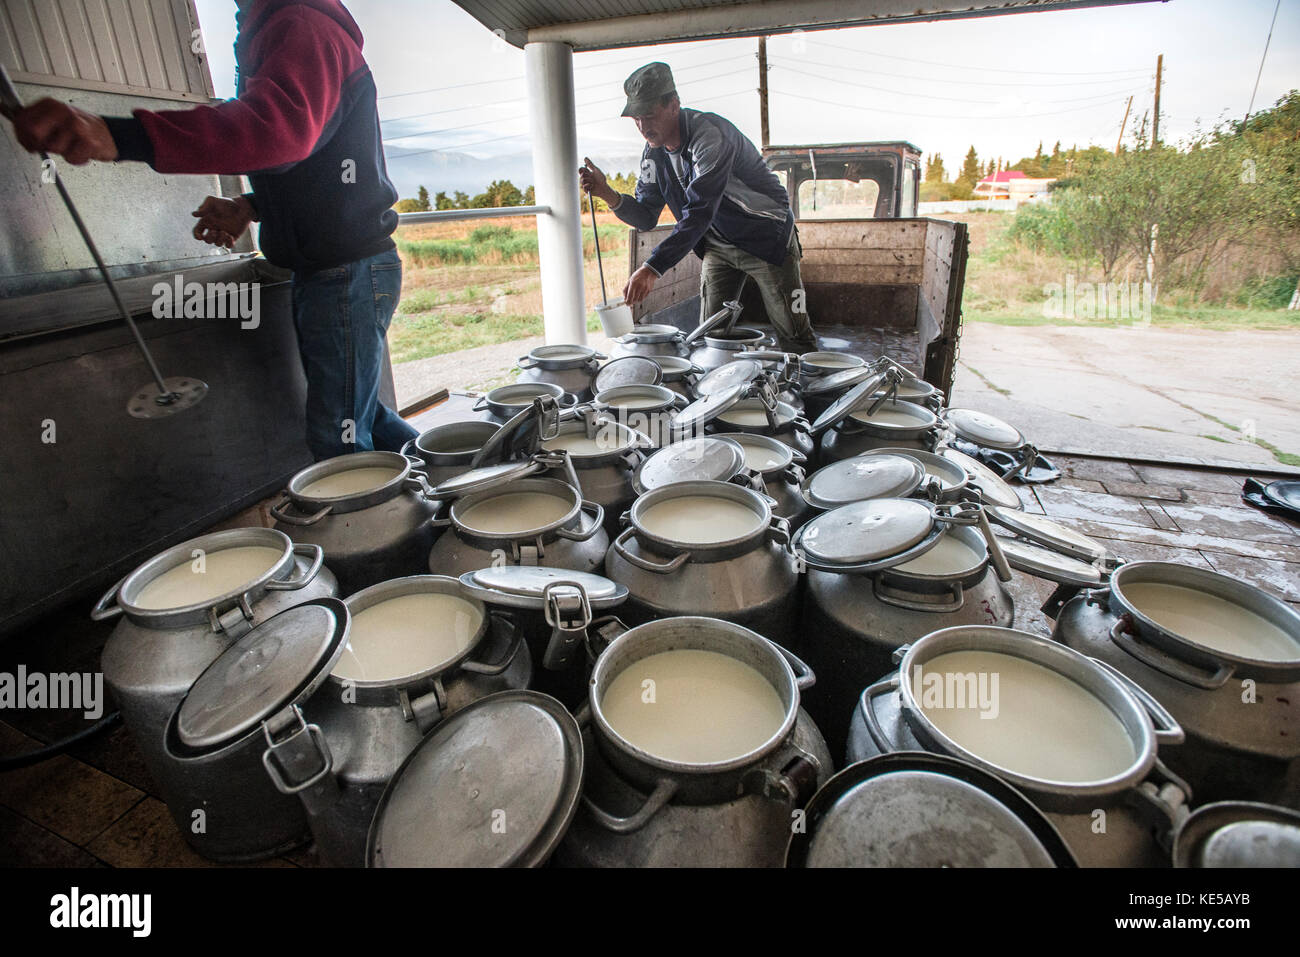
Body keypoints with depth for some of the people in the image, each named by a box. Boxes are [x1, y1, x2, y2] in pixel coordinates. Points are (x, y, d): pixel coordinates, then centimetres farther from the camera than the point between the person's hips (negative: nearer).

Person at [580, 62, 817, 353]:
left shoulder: (710, 135, -28)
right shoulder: (653, 153, -3)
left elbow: (698, 214, -37)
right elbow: (646, 217, 1)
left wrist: (652, 268, -46)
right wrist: (607, 193, -18)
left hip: (767, 238, -6)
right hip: (717, 247, 7)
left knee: (794, 338, -4)